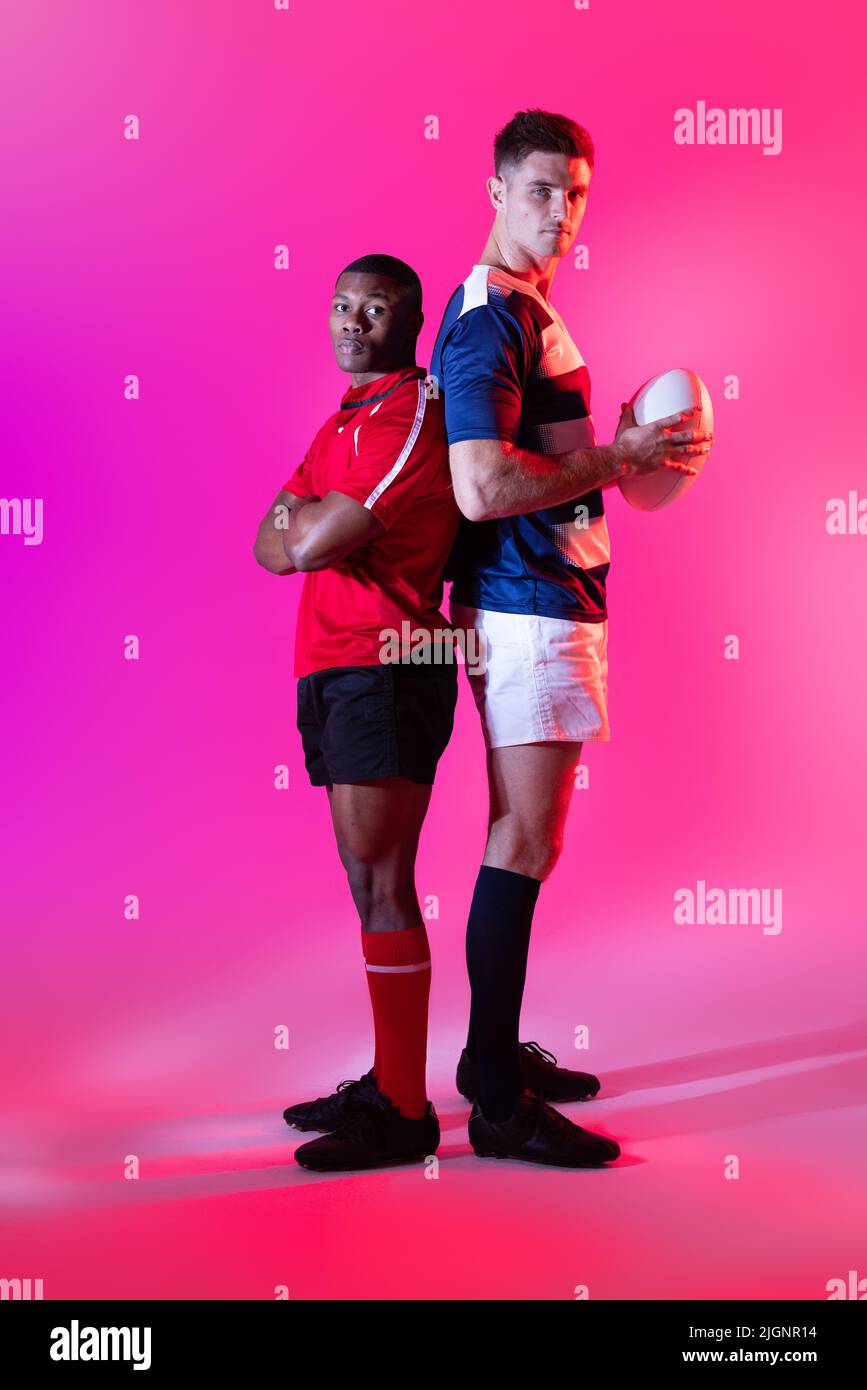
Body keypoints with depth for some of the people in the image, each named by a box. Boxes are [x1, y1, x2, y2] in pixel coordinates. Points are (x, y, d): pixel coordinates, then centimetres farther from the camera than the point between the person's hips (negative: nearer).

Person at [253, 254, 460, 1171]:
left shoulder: (412, 415, -10)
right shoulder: (347, 417, 22)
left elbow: (310, 543, -18)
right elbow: (274, 544, 13)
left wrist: (305, 520, 3)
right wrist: (318, 523, -6)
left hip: (384, 667, -10)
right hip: (332, 669, 10)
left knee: (380, 882, -9)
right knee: (370, 880, 12)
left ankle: (404, 1113, -3)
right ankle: (386, 1081, 22)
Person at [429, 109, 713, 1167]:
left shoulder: (524, 309, 19)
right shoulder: (489, 317, -13)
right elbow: (482, 486, -25)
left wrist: (620, 449, 14)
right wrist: (618, 457, -15)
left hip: (544, 598, 11)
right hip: (527, 607, -11)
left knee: (523, 838, 15)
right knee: (525, 845, -7)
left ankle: (494, 1053, 27)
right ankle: (500, 1103, 2)